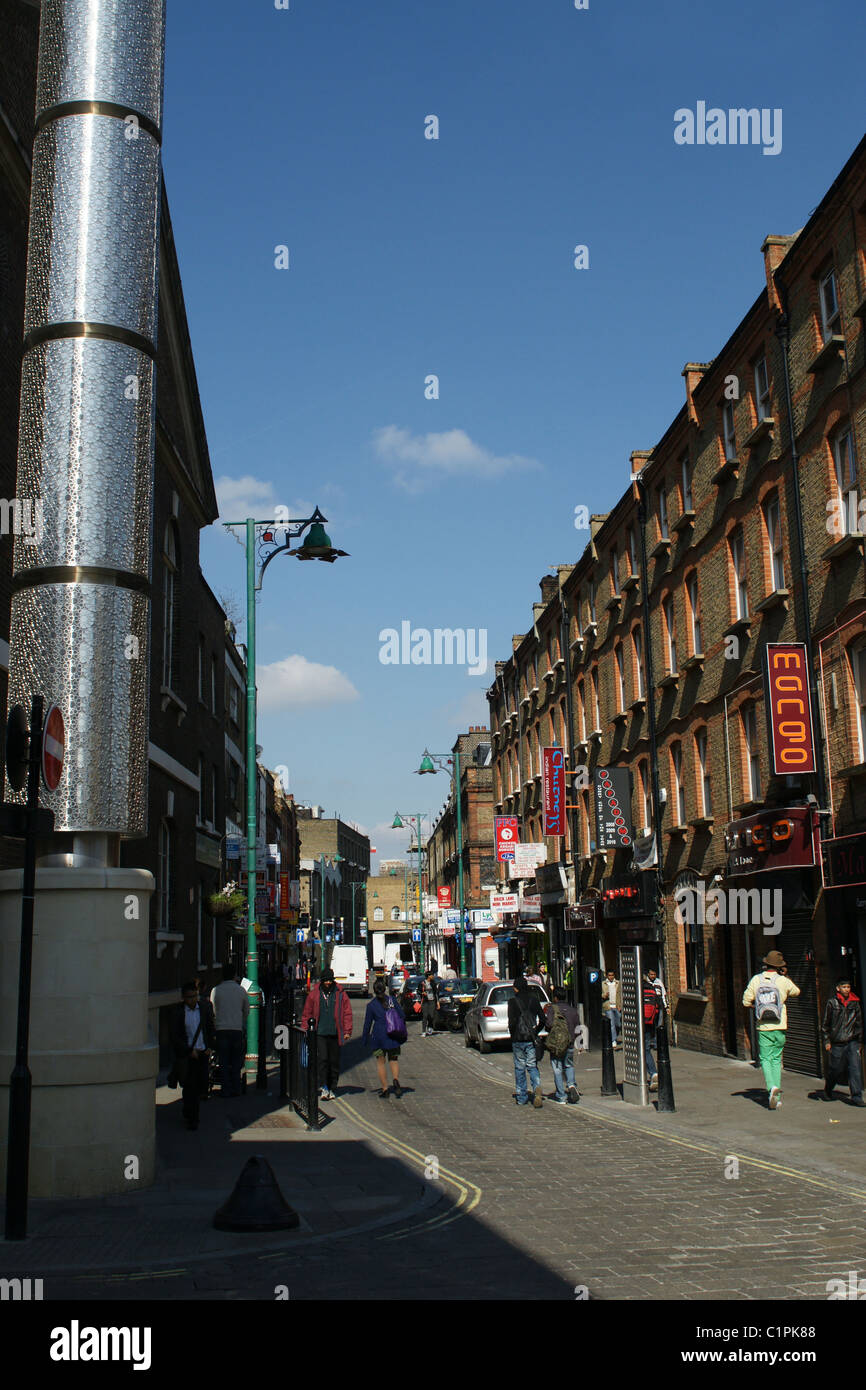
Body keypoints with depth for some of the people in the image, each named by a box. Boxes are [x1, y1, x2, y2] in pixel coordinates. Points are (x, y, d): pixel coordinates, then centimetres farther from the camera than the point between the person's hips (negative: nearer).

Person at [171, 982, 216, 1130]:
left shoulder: (204, 1007, 2)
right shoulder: (178, 1012, -6)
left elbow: (210, 1028, 14)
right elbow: (175, 1036, -4)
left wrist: (209, 1047, 4)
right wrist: (189, 1051, -11)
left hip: (202, 1053, 3)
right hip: (186, 1055, -3)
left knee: (202, 1085, 3)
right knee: (189, 1087, -3)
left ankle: (188, 1111, 28)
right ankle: (191, 1119, 9)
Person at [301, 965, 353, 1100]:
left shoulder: (340, 994, 3)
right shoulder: (314, 994, 5)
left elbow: (347, 1013, 5)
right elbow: (306, 1013, 11)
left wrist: (347, 1031, -1)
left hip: (335, 1034, 1)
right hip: (320, 1033, -1)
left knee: (334, 1061, 5)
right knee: (323, 1059, -12)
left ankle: (331, 1089, 15)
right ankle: (324, 1087, -8)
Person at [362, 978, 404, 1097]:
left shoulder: (371, 1005, -3)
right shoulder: (392, 1000, 2)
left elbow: (367, 1023, 1)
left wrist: (364, 1039, 10)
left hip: (378, 1036, -2)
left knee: (380, 1062, 9)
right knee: (394, 1060, 10)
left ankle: (384, 1089, 4)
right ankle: (396, 1080, -18)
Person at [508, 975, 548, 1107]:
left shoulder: (513, 1002, -8)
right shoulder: (534, 999, 3)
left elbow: (512, 1021, -15)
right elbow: (542, 1020, 3)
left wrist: (512, 1034, 0)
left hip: (518, 1039, -3)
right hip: (531, 1039, 3)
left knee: (519, 1068, 9)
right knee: (532, 1066, 9)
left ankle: (521, 1098, 14)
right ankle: (537, 1086, -19)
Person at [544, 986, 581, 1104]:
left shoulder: (551, 1008, -6)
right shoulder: (573, 1010, 7)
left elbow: (549, 1024, -20)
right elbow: (578, 1027, 4)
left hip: (556, 1044, -4)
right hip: (569, 1044, 4)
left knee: (557, 1070, 3)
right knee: (569, 1066, 22)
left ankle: (561, 1097, 4)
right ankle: (572, 1085, -3)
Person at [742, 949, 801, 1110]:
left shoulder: (756, 980, -3)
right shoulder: (783, 981, -6)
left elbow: (746, 1001, -1)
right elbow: (796, 992, 15)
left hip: (763, 1028, 0)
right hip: (779, 1027, 0)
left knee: (765, 1059, 6)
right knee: (776, 1059, 12)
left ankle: (772, 1087, -19)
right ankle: (777, 1097, 11)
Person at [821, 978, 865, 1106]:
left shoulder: (855, 1003, 7)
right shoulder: (832, 1003, -2)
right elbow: (826, 1023, 3)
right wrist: (827, 1041, 0)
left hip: (852, 1042, 2)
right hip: (837, 1043, -2)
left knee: (855, 1067, -10)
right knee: (835, 1070, 5)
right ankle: (827, 1092, 29)